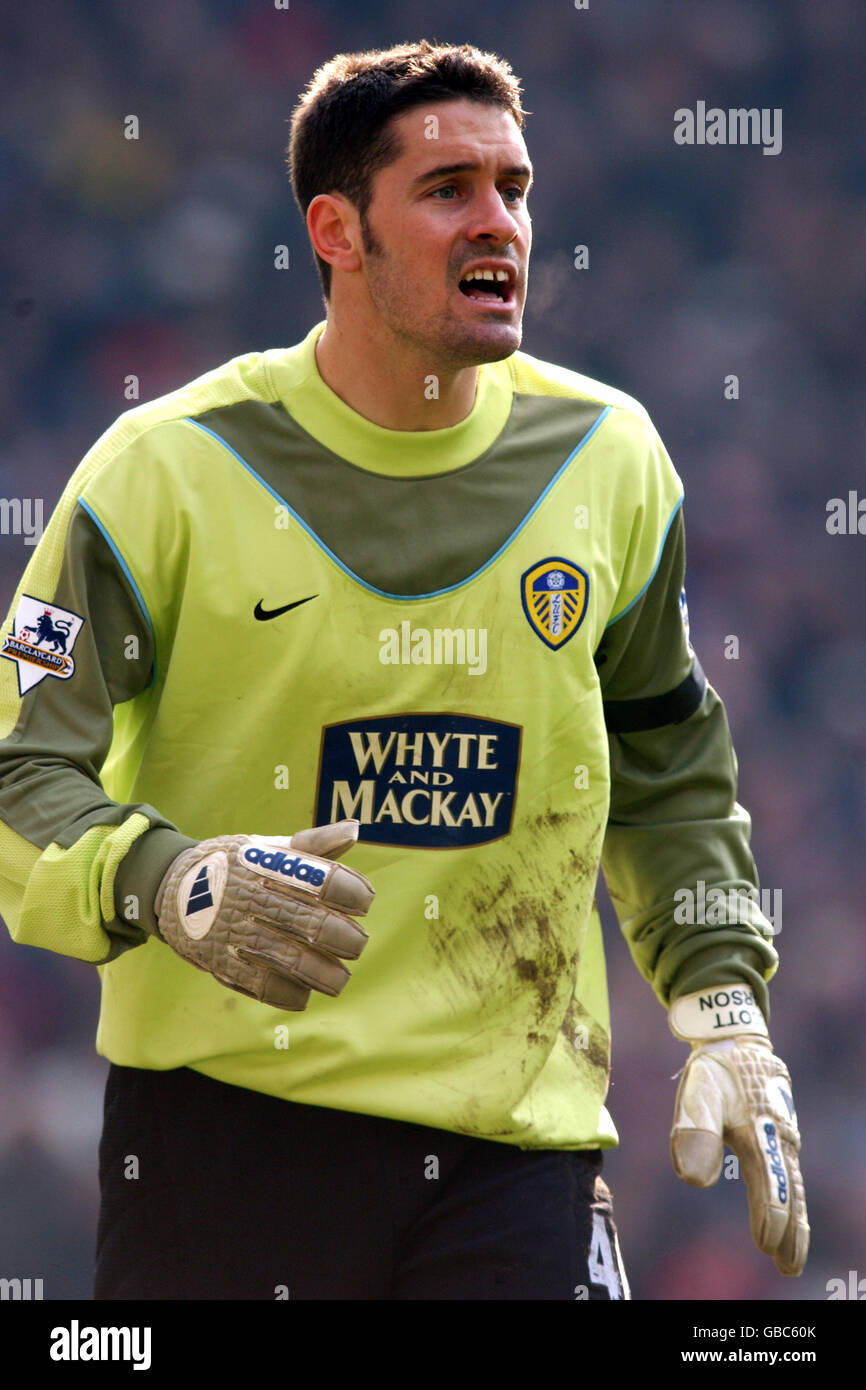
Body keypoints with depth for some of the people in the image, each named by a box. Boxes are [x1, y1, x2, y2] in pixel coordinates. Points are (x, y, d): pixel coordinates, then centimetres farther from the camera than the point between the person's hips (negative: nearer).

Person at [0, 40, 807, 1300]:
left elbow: (665, 760, 21)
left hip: (521, 1134, 3)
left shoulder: (606, 460, 7)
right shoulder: (171, 469, -6)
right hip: (230, 1106, -2)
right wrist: (168, 885, -28)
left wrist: (722, 1011, 11)